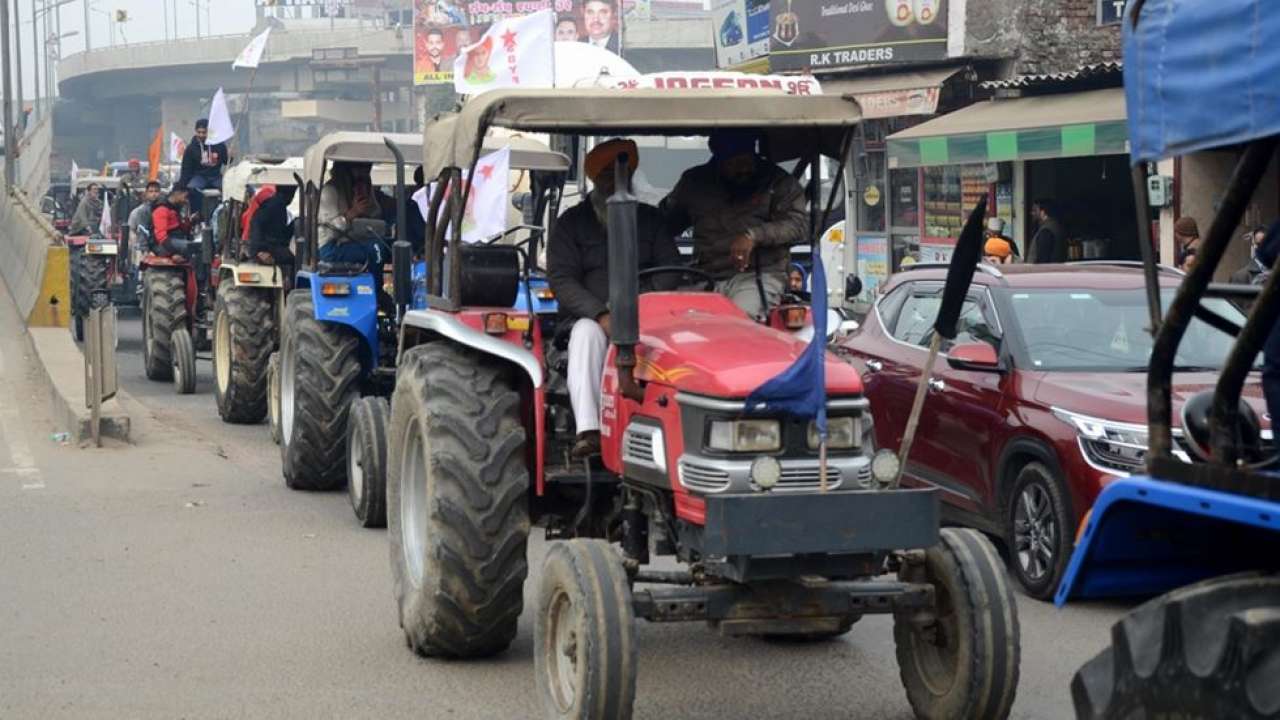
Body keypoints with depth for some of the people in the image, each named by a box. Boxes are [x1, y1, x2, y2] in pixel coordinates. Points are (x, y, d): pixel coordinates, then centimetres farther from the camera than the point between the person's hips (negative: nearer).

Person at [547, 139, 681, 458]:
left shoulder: (650, 219, 19)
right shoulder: (572, 223, 11)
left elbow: (670, 269, 8)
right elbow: (561, 281, -2)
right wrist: (602, 314, -18)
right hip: (592, 316, -1)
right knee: (586, 332, -36)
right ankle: (588, 431, -47)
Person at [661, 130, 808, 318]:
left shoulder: (779, 182, 7)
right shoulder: (694, 183, 17)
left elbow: (799, 224, -5)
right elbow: (665, 224, 29)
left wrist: (754, 235, -20)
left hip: (759, 275, -3)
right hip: (706, 278, 3)